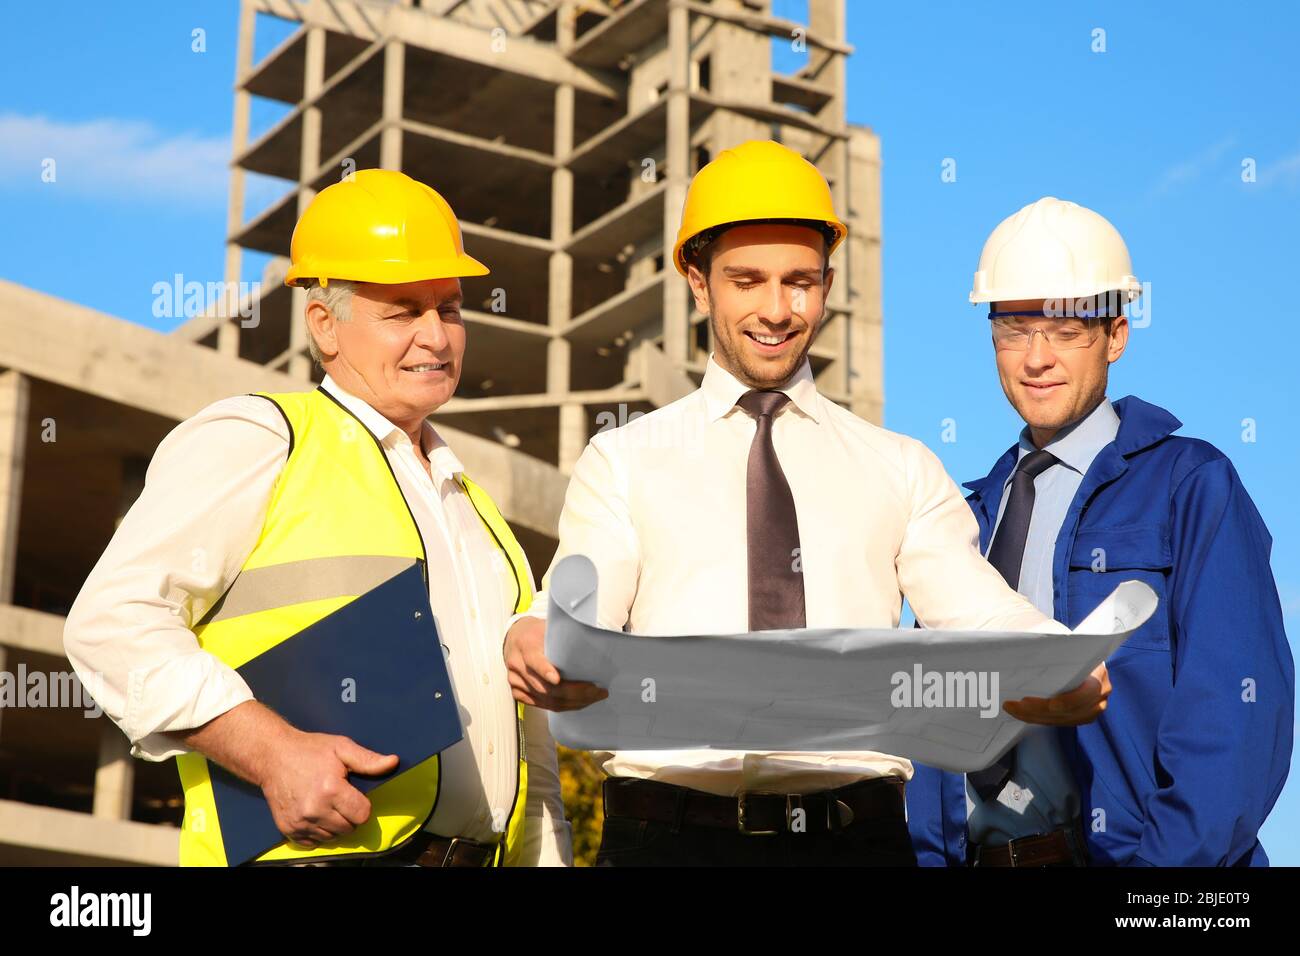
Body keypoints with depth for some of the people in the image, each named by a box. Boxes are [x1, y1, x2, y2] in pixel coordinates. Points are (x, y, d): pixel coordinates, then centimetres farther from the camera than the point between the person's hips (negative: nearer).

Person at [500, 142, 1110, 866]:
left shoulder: (903, 469, 15)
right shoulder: (622, 461, 11)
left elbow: (980, 615, 2)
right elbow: (576, 613, -2)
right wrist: (537, 649, -26)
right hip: (670, 831, -1)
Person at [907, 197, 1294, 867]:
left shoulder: (1192, 487, -6)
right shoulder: (978, 516, 12)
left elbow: (1235, 709, -13)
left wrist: (1167, 856, -21)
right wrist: (929, 852, 1)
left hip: (1120, 849, -5)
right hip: (978, 854, 5)